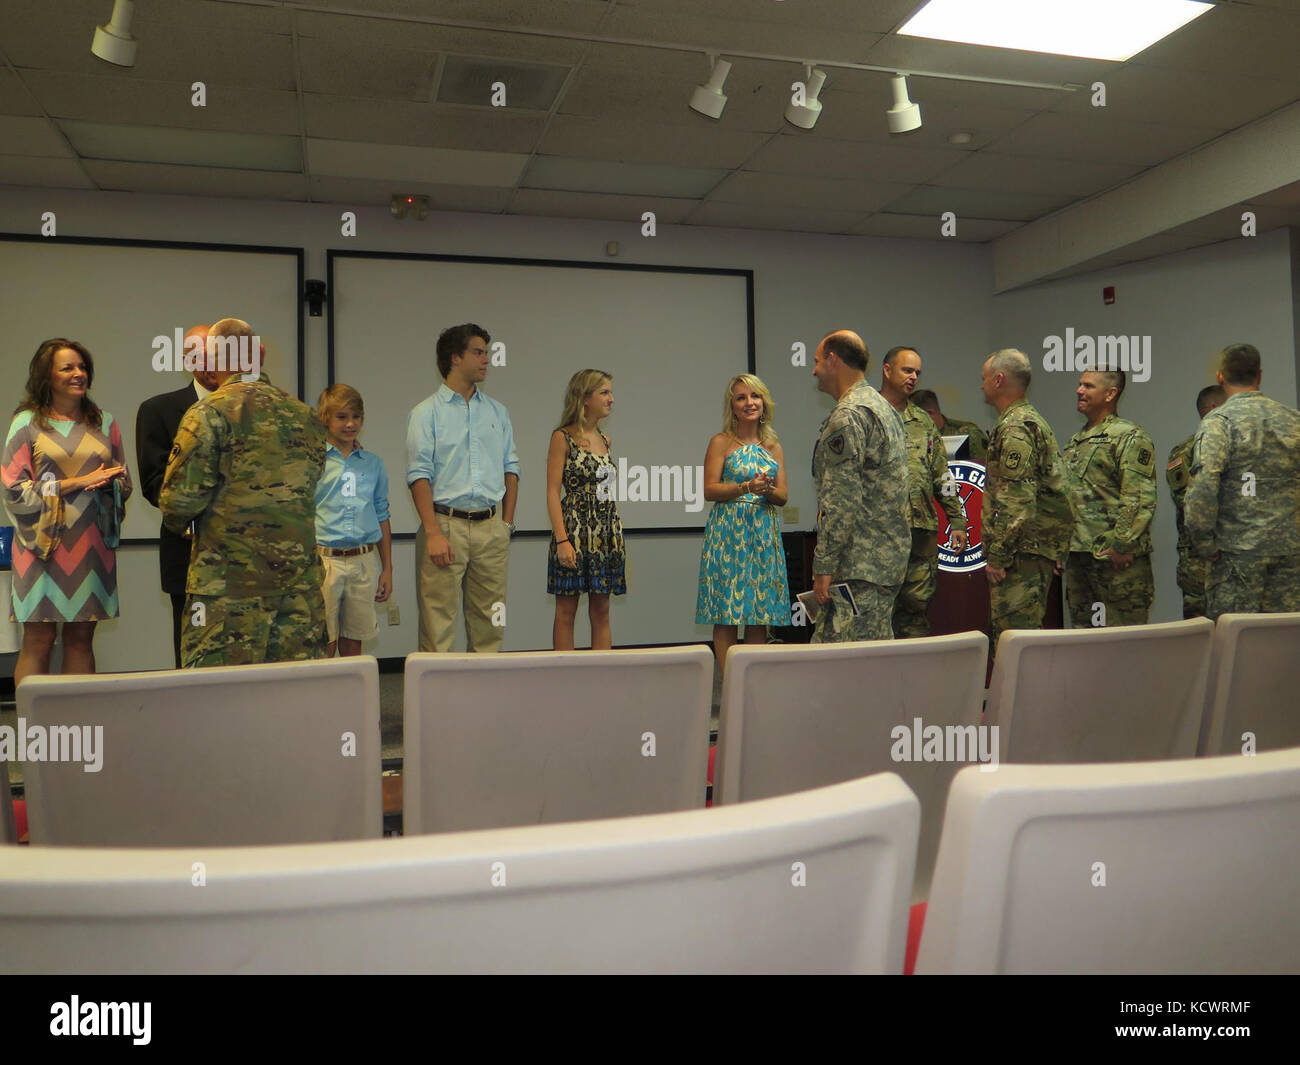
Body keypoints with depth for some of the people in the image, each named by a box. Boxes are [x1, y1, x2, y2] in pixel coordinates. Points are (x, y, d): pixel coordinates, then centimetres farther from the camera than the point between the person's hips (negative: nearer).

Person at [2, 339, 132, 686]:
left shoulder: (104, 422, 12)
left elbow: (124, 483, 15)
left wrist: (107, 481, -9)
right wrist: (77, 482, -12)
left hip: (92, 546, 3)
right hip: (44, 544, -3)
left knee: (81, 639, 6)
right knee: (38, 641, -1)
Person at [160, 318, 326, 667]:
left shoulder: (209, 413, -6)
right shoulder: (307, 416, 11)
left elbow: (181, 499, -10)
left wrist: (176, 522, 12)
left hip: (230, 577, -5)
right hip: (301, 576, 5)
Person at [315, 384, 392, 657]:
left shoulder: (373, 463, 11)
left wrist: (387, 569, 13)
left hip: (364, 562, 3)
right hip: (324, 561, -3)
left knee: (353, 642, 11)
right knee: (324, 646, 0)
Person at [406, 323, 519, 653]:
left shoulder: (498, 412, 15)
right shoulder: (427, 413, 1)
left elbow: (510, 468, 16)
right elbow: (419, 475, -6)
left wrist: (507, 522, 7)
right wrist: (433, 533, -15)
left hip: (491, 528, 4)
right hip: (446, 524, -4)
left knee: (489, 624, 7)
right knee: (438, 623, -4)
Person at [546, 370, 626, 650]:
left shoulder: (604, 440, 13)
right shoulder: (563, 437, -5)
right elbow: (553, 492, -10)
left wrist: (617, 535, 11)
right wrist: (562, 540, -18)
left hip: (607, 532, 6)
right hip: (575, 530, -6)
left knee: (601, 611, 9)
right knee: (566, 611, 1)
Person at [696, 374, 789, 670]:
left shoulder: (773, 446, 12)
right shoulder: (721, 442, 1)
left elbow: (783, 497, 9)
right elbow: (709, 490, -6)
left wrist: (767, 490, -13)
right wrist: (747, 487, -18)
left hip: (765, 533, 4)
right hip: (728, 531, -4)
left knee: (761, 612, 5)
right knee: (727, 613, -4)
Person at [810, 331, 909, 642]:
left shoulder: (848, 415, -14)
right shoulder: (883, 407, 19)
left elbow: (841, 500, -21)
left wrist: (824, 565, -17)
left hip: (860, 567, -11)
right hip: (889, 558, 11)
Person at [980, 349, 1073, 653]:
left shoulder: (1013, 428, -14)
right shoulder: (1034, 420, 20)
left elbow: (1016, 500, -22)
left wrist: (997, 556, -20)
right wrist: (1055, 550, 24)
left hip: (1021, 550, -11)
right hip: (1040, 548, 11)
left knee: (1013, 632, -8)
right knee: (1028, 630, 14)